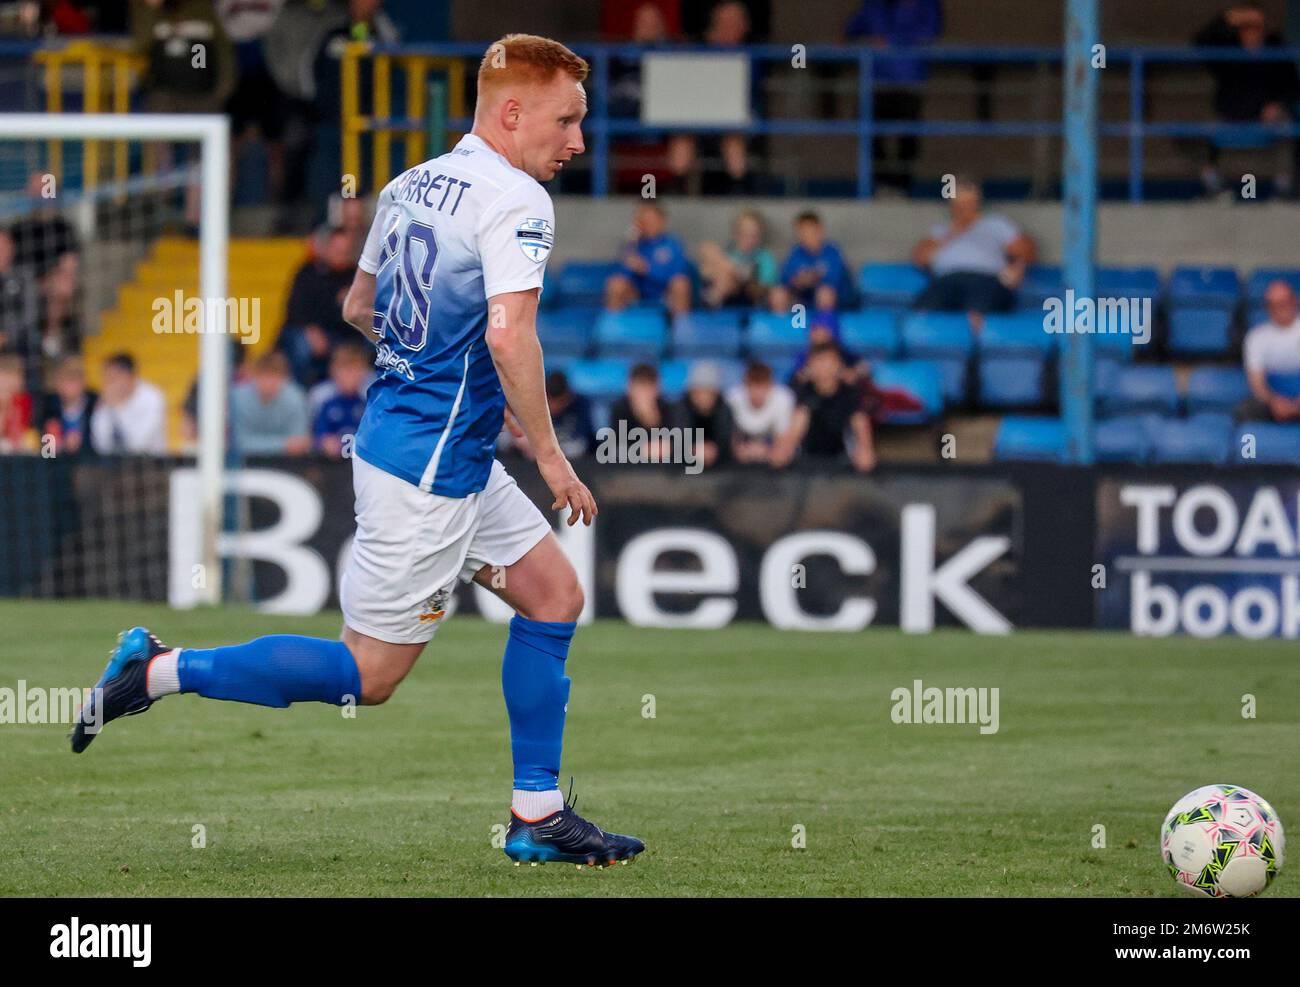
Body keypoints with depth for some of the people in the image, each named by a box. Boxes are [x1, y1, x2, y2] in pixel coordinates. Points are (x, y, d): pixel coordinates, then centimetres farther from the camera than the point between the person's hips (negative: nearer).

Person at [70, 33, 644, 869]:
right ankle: (160, 671, 2)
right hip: (433, 464, -10)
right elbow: (508, 333, -29)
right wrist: (549, 453, -20)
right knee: (368, 675, -2)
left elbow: (359, 307, 21)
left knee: (555, 593, 14)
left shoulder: (411, 186, 10)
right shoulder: (515, 201, -17)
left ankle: (539, 818, 15)